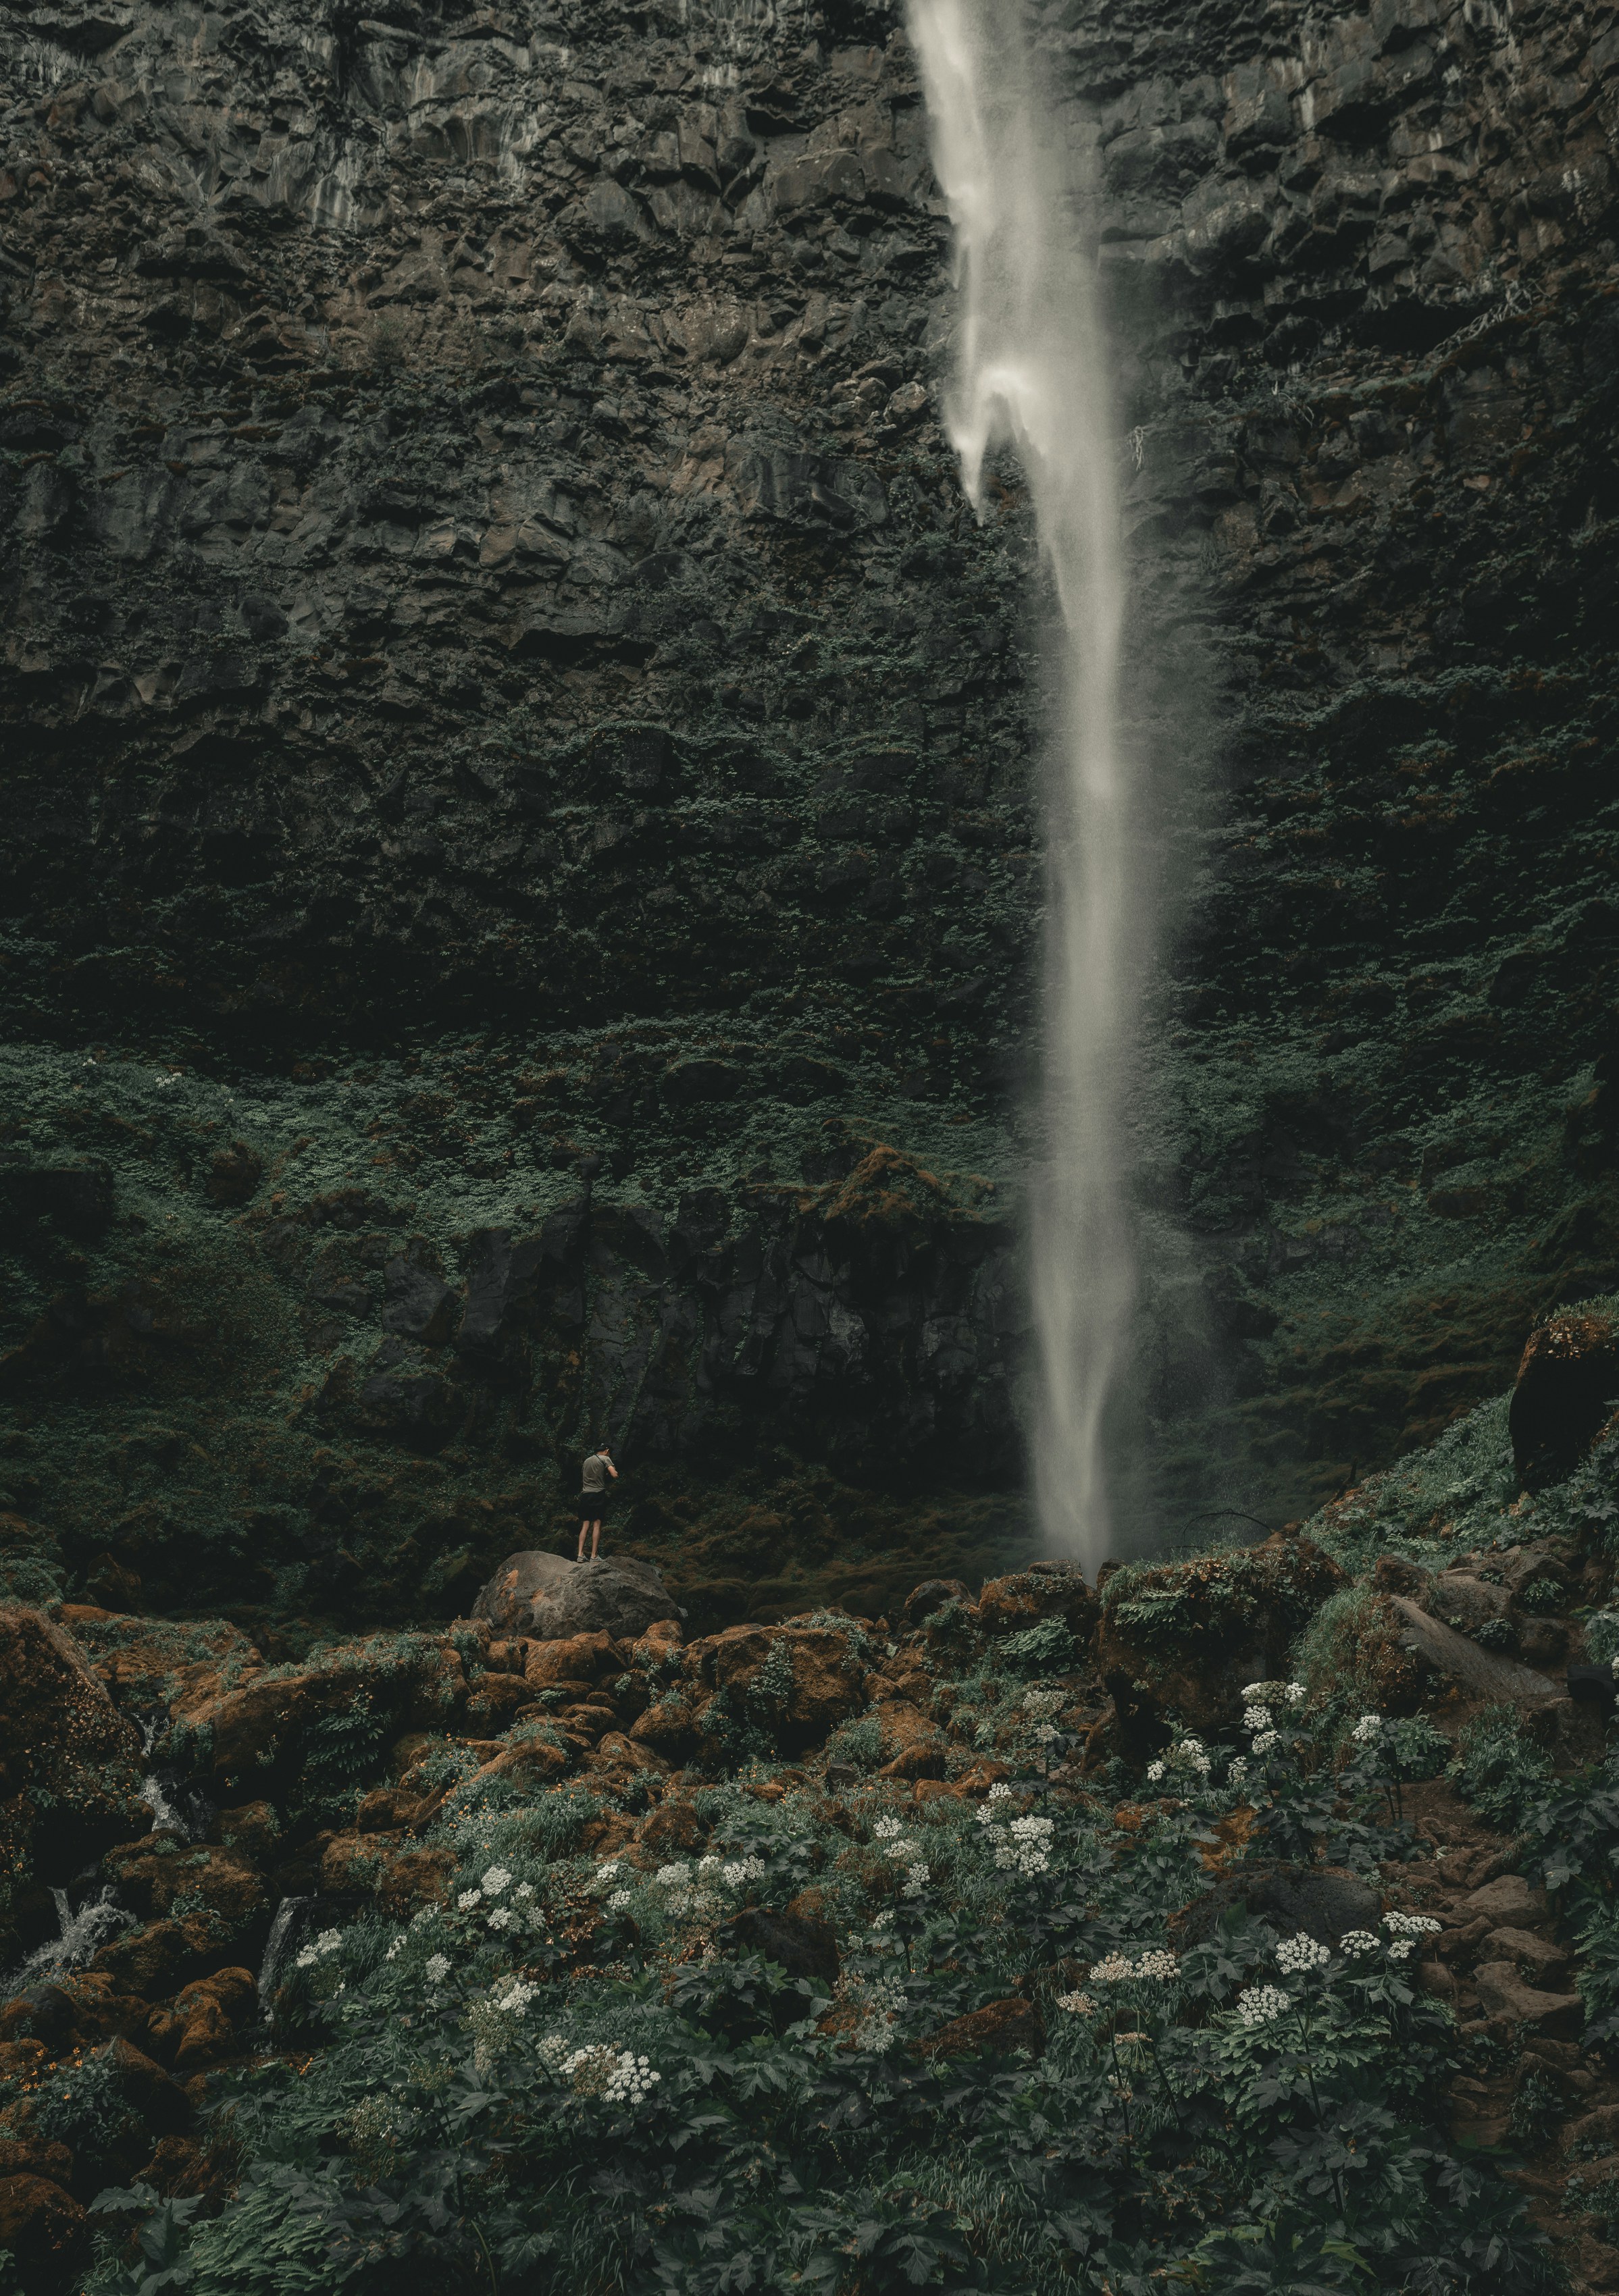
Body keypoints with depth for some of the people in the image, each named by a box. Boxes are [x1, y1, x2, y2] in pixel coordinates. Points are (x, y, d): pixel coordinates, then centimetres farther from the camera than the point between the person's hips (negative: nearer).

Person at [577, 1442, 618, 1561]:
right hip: (598, 1494, -5)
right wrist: (615, 1472, 11)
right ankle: (593, 1556, -7)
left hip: (585, 1494, 5)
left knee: (585, 1525, 6)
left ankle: (580, 1554, -1)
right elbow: (615, 1475, -12)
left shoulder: (587, 1461, 17)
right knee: (597, 1525, -3)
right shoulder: (605, 1459, 0)